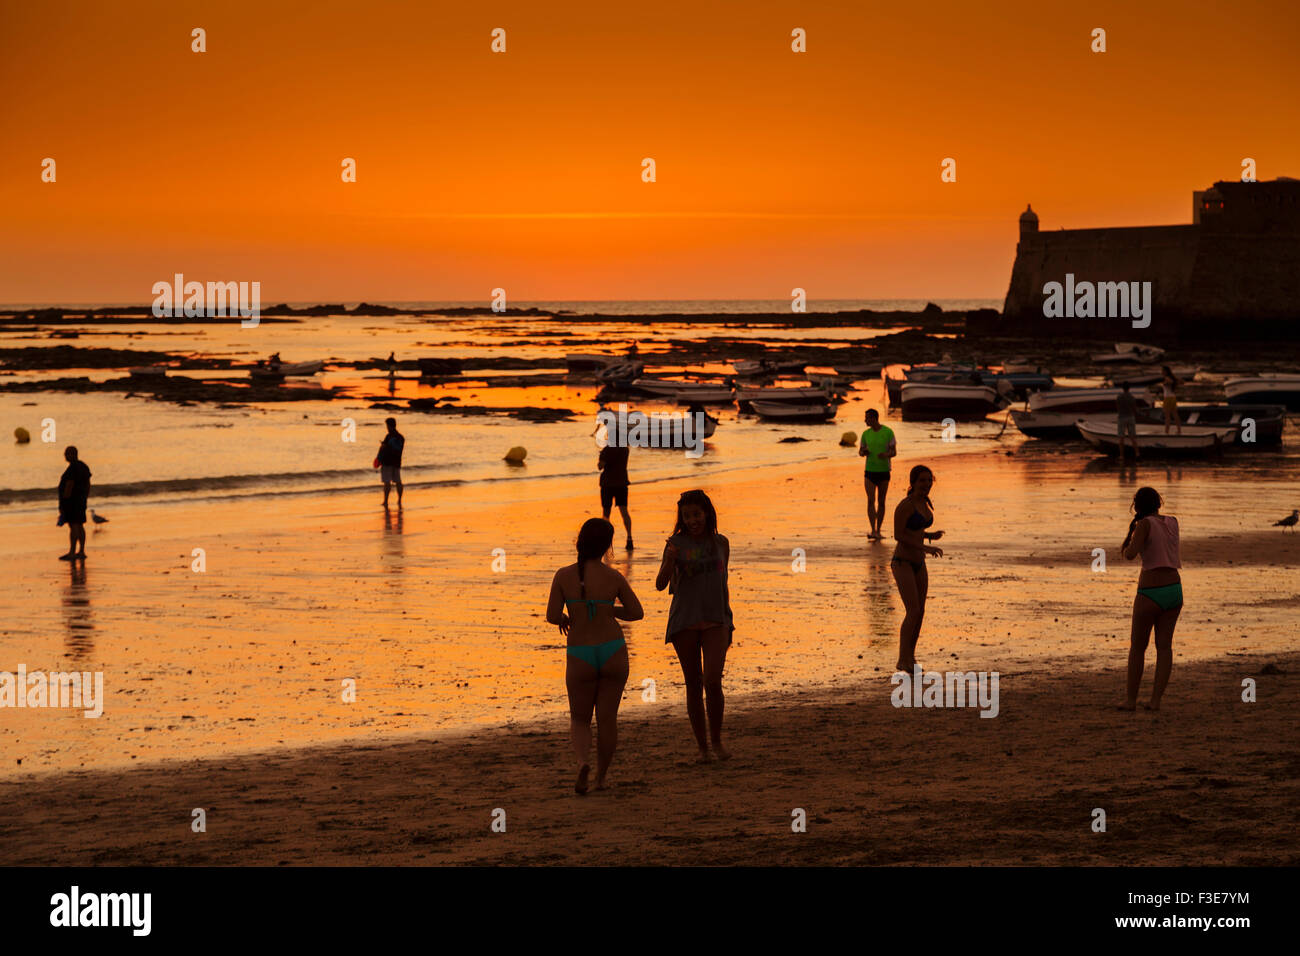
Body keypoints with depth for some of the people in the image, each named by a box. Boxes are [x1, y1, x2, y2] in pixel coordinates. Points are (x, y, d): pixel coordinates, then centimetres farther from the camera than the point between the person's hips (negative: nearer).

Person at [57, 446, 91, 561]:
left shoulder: (72, 468, -17)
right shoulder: (83, 466, 11)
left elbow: (69, 486, -21)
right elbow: (88, 484, 15)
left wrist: (63, 503, -18)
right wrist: (85, 498, 21)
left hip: (71, 499, -10)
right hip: (81, 499, 10)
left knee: (73, 526, -10)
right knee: (79, 526, 11)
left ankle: (71, 553, -10)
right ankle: (81, 552, 13)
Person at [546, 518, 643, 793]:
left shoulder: (563, 575, -8)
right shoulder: (614, 578, -7)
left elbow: (552, 615, -7)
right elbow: (637, 613, 2)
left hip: (580, 657, 0)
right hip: (613, 653, 0)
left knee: (579, 719, 15)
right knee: (608, 718, 14)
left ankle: (582, 762, -12)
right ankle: (601, 777, 20)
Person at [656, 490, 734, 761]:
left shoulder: (721, 543, 6)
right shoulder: (676, 544, -3)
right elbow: (661, 584, -8)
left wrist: (728, 623, 19)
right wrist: (669, 562, -27)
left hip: (715, 622, 1)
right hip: (685, 623, -1)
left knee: (713, 681, -15)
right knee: (694, 685, 4)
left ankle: (716, 739, 4)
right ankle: (702, 747, 14)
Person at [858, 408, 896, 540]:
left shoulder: (888, 432, -5)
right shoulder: (866, 434, 4)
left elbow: (894, 452, -4)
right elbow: (860, 451, 14)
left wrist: (886, 455, -26)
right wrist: (863, 452, -11)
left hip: (884, 471, -1)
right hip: (870, 471, 1)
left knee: (881, 502, 5)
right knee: (871, 501, -11)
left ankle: (878, 531, 14)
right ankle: (873, 530, -15)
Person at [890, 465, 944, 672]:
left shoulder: (925, 503, 8)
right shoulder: (905, 505, -17)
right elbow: (898, 535, -19)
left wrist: (931, 535, 1)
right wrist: (925, 548, -22)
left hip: (918, 564, 8)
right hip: (902, 563, -8)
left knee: (920, 612, 8)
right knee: (913, 612, -15)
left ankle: (910, 657, 19)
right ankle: (902, 660, -9)